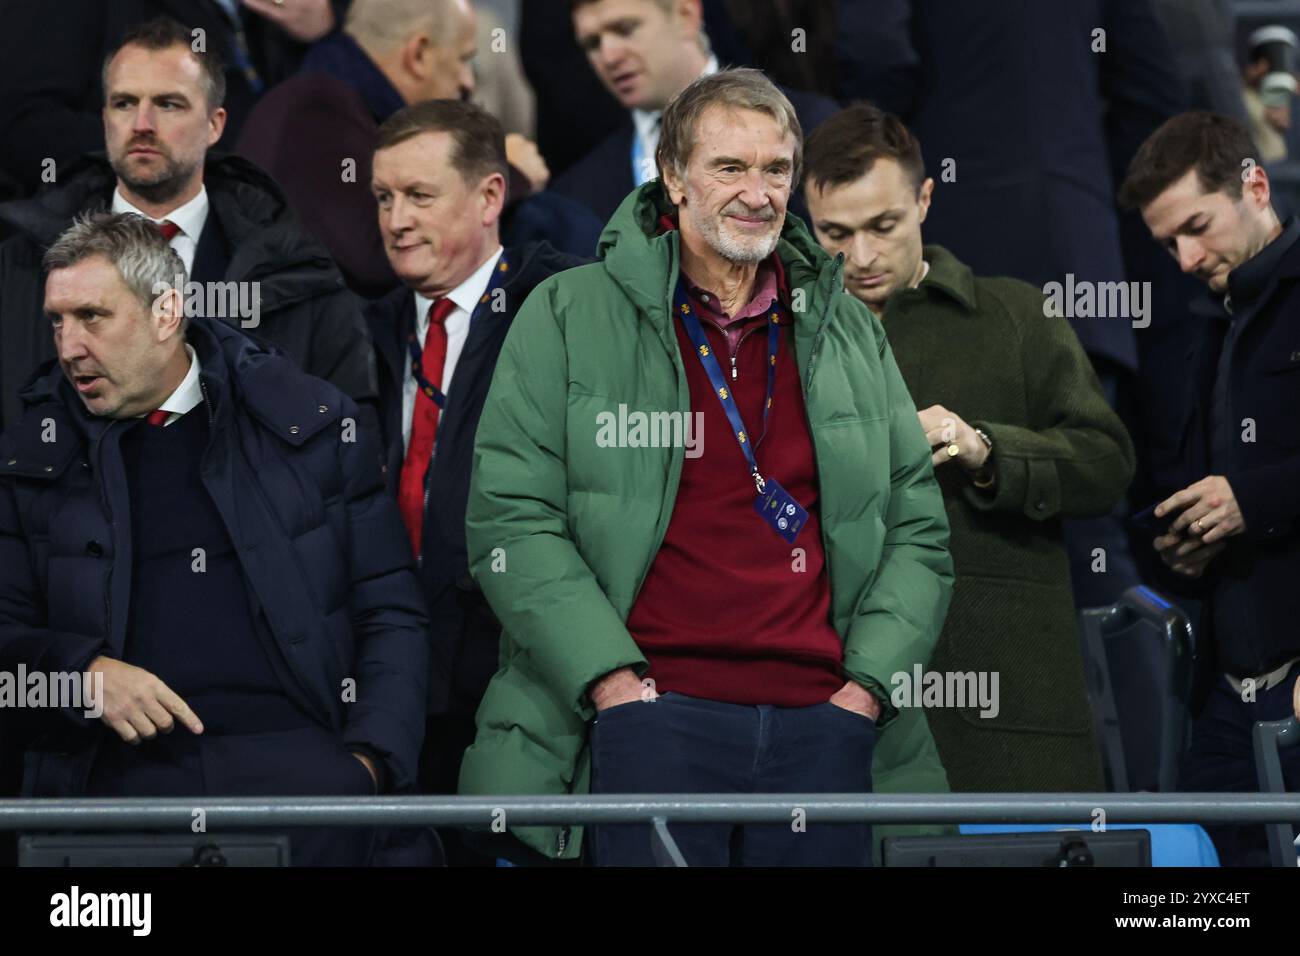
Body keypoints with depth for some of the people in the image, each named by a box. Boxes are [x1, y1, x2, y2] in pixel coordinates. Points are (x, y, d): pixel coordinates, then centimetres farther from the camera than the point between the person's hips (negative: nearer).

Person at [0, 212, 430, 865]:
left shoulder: (312, 423, 11)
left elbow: (390, 616, 11)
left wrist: (370, 760, -3)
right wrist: (84, 673, -7)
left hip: (289, 749, 0)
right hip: (119, 763, 0)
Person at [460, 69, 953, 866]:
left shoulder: (850, 333, 17)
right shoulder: (569, 317, 5)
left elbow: (918, 530, 15)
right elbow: (511, 522, -1)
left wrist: (866, 688, 0)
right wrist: (615, 683, -11)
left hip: (825, 719, 3)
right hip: (651, 712, -3)